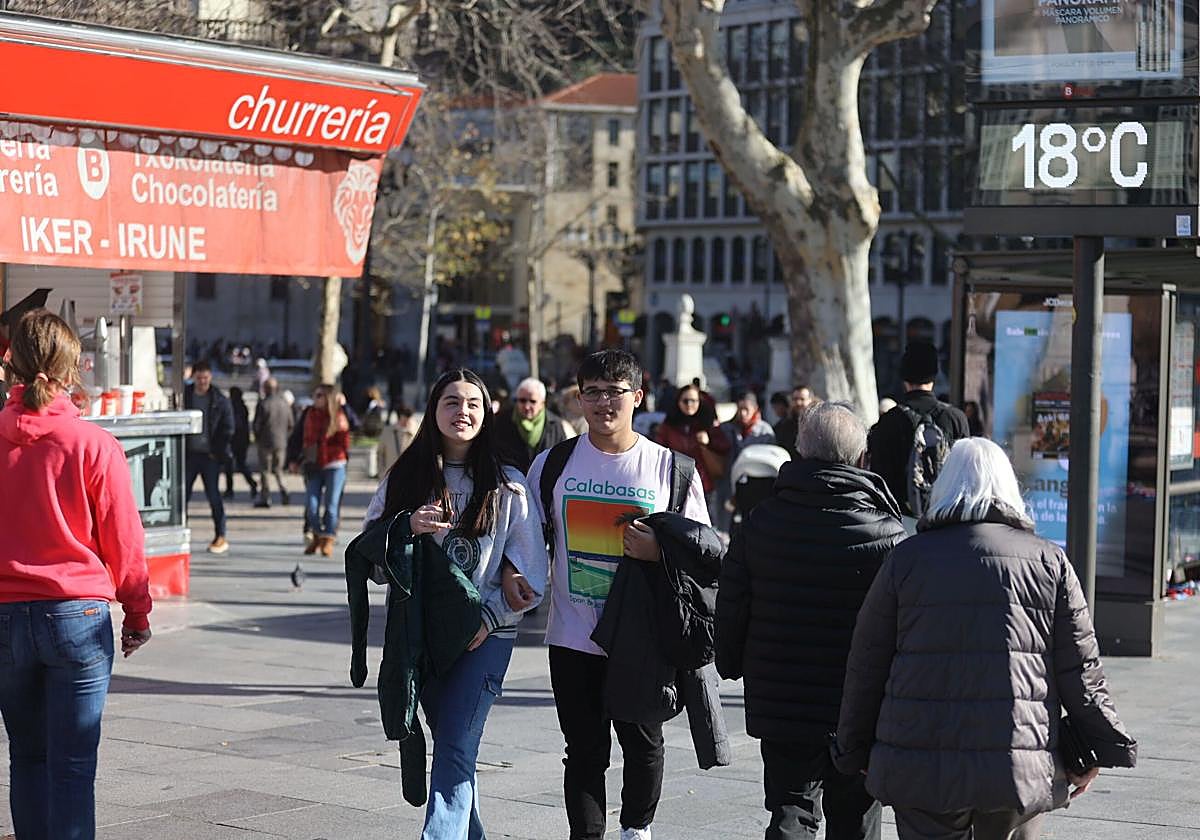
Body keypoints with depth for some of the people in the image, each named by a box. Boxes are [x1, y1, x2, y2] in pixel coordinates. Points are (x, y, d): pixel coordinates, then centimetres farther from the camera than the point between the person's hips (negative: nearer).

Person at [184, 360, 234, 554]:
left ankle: (221, 537, 5)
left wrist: (218, 451, -6)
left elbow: (228, 429, 3)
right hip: (189, 454, 2)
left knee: (213, 495, -1)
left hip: (210, 456, -2)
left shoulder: (220, 400, 1)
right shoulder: (184, 396, 6)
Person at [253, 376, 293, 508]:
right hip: (281, 442, 4)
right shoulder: (284, 403, 3)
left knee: (265, 471, 4)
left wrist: (257, 438, 7)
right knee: (278, 469, 17)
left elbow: (257, 424, -9)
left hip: (266, 442, -4)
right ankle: (283, 491, -3)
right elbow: (291, 424, 6)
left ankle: (265, 498, 4)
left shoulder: (263, 404, -12)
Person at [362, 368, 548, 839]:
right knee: (450, 744, 9)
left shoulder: (507, 485, 1)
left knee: (455, 748, -13)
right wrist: (407, 527, -11)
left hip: (485, 635, -3)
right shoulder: (405, 478, 8)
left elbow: (531, 573, 2)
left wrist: (488, 616, -9)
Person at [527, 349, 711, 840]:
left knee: (644, 745, 10)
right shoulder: (553, 464, 5)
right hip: (573, 638, 1)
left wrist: (660, 550, -15)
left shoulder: (671, 467, 0)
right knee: (584, 753, 4)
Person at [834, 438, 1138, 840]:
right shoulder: (1049, 561, 5)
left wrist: (856, 750, 18)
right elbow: (1079, 668, 5)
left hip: (921, 769, 0)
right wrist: (1102, 747, 16)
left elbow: (866, 665, 8)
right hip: (1021, 768, 0)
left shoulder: (906, 559, 4)